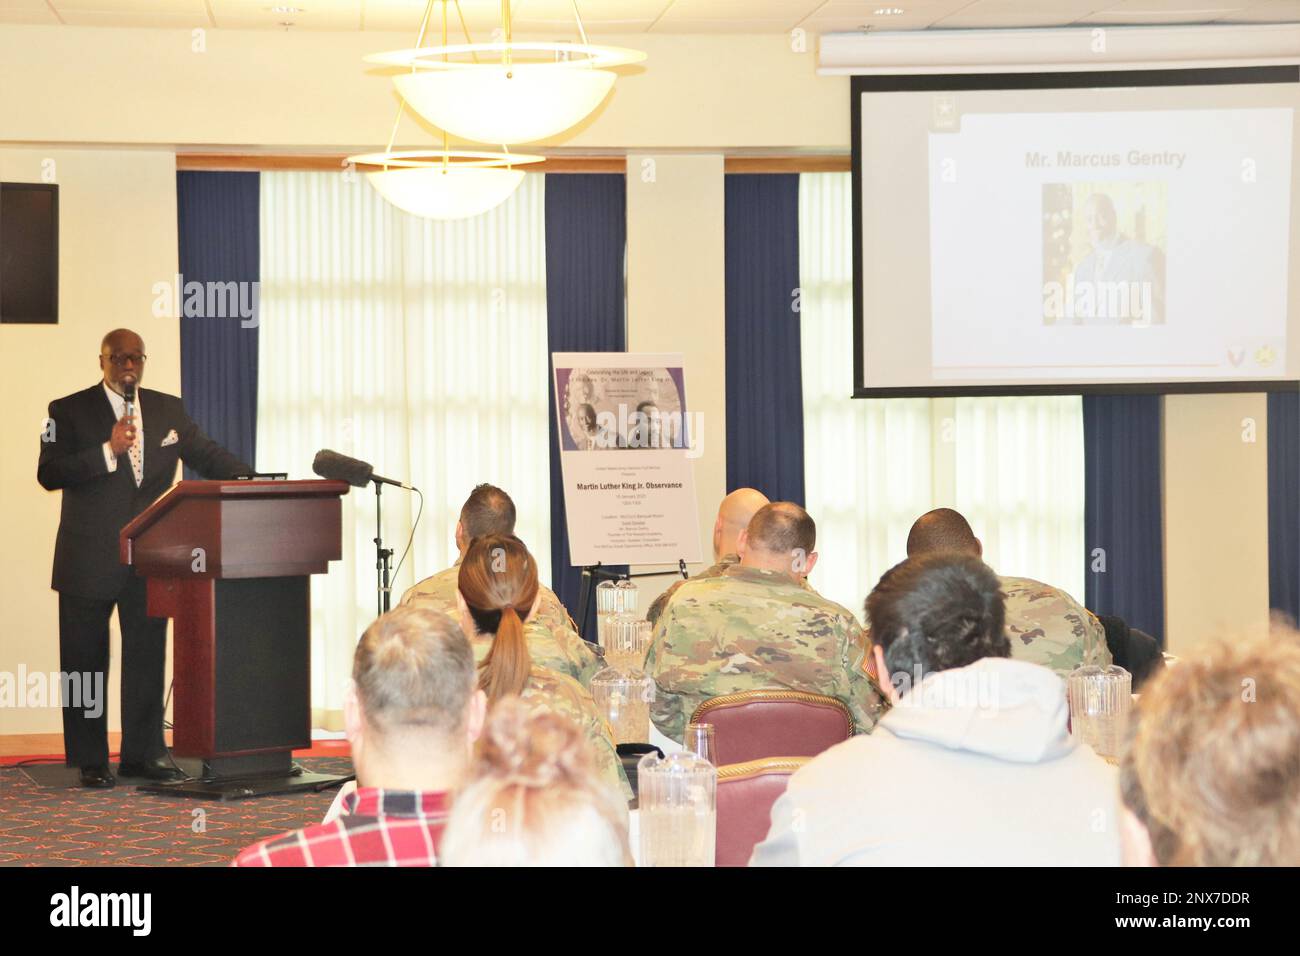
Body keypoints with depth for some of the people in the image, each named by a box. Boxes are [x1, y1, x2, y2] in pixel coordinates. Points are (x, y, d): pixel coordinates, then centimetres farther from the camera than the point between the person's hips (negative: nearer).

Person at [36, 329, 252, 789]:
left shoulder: (168, 410, 12)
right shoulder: (70, 412, -1)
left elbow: (207, 455, 13)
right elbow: (48, 474, -10)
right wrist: (108, 451, -20)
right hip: (90, 559, -4)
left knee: (147, 656, 6)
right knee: (86, 661, 1)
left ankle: (143, 754, 14)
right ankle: (90, 761, 7)